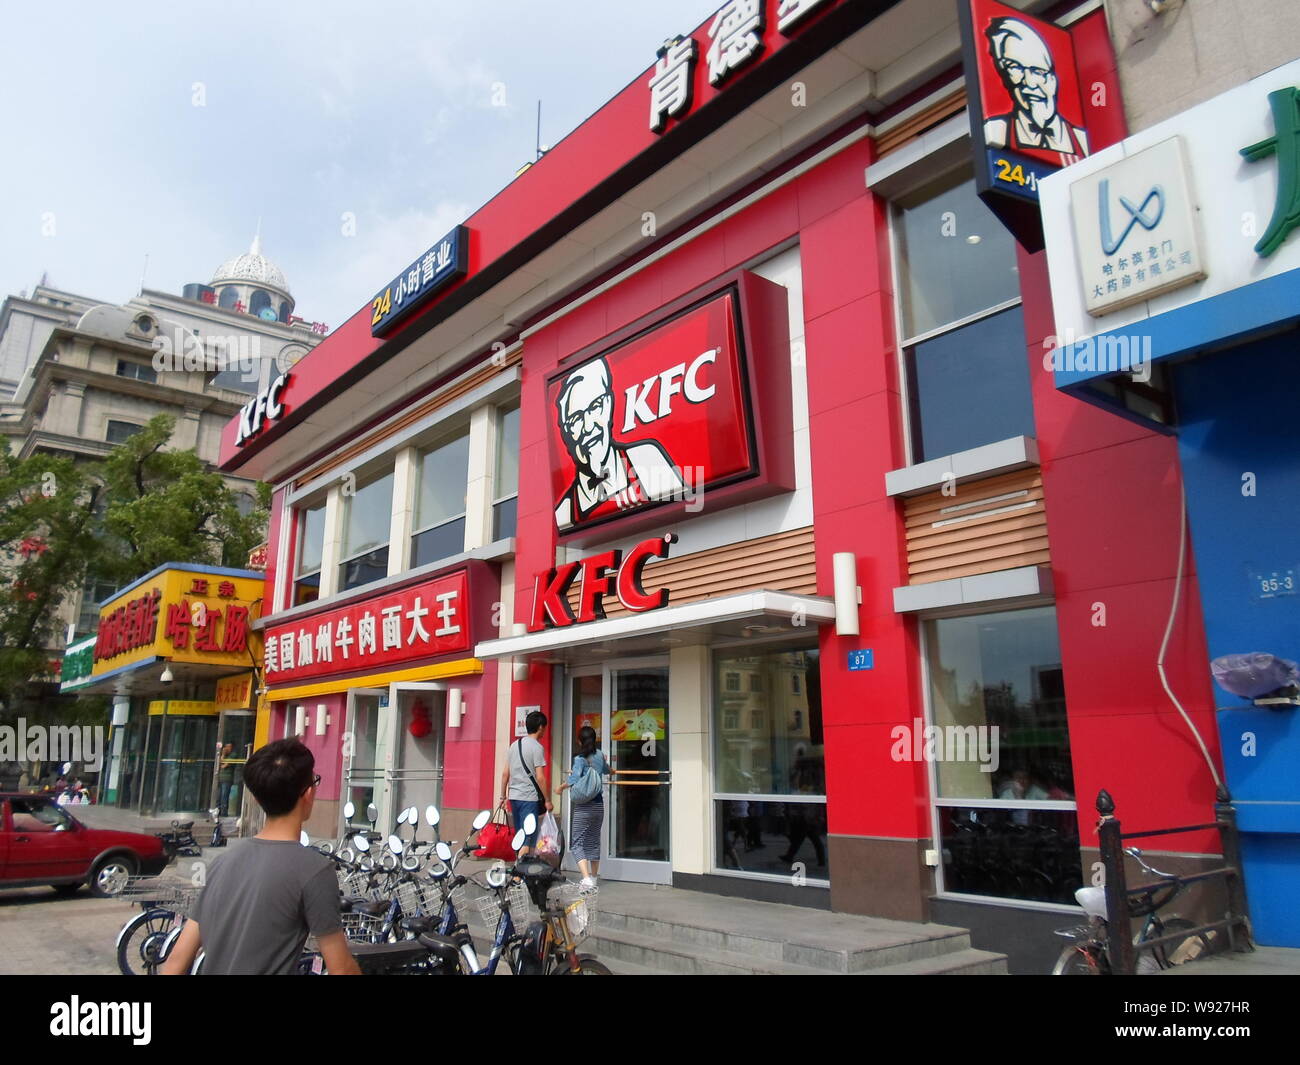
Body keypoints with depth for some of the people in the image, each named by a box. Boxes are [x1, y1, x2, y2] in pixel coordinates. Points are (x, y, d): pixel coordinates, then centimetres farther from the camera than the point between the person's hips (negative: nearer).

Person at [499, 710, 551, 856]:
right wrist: (547, 800, -6)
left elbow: (505, 773, 12)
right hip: (530, 797, -7)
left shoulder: (514, 745, 11)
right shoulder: (537, 747, -10)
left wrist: (503, 796, 19)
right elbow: (540, 778, -14)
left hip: (513, 796, 7)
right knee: (528, 838, -5)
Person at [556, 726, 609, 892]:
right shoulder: (600, 755, 6)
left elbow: (574, 779, -25)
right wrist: (607, 768, 49)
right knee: (594, 841, 17)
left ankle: (586, 879, -18)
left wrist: (561, 787, -6)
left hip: (583, 806, -6)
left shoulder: (580, 759, -12)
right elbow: (606, 770, 26)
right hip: (598, 804, 6)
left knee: (578, 843, -3)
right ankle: (593, 878, 26)